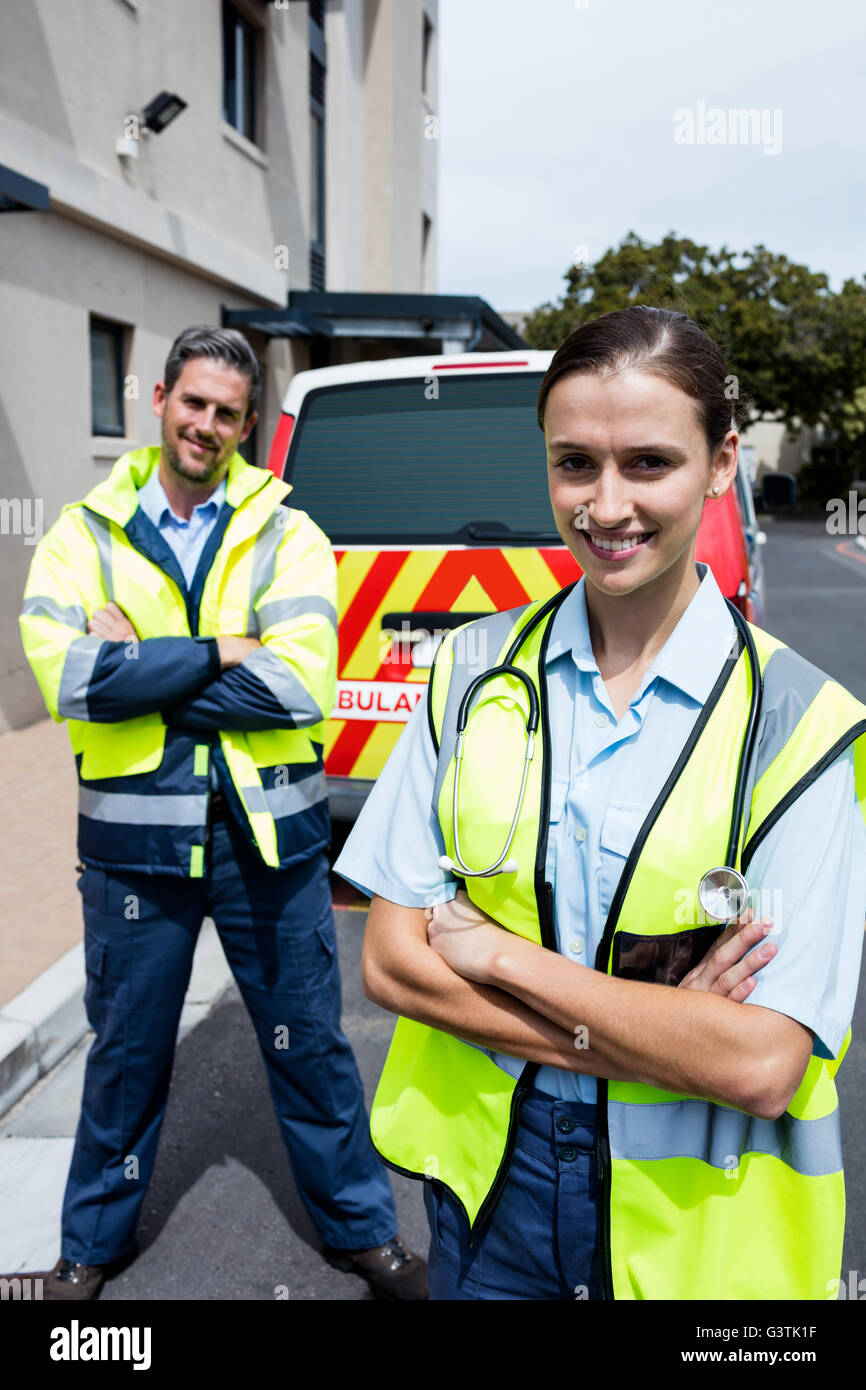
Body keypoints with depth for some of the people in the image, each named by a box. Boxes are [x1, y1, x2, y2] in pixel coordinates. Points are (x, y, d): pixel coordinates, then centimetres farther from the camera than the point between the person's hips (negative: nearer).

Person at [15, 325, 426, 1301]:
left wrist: (140, 670, -15)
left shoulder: (286, 536, -1)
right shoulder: (83, 536, 1)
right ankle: (94, 1240, 43)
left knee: (309, 1040, 14)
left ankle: (360, 1228, 36)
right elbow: (65, 673, -16)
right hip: (135, 834, 1)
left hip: (269, 832, 0)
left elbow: (303, 682, -16)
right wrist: (221, 651, -17)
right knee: (125, 1049, 18)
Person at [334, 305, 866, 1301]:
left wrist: (496, 953, -18)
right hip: (486, 1180, 2)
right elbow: (391, 959, -8)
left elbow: (760, 1065, -20)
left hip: (694, 1226, -1)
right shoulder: (473, 672, -6)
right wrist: (648, 1032, -18)